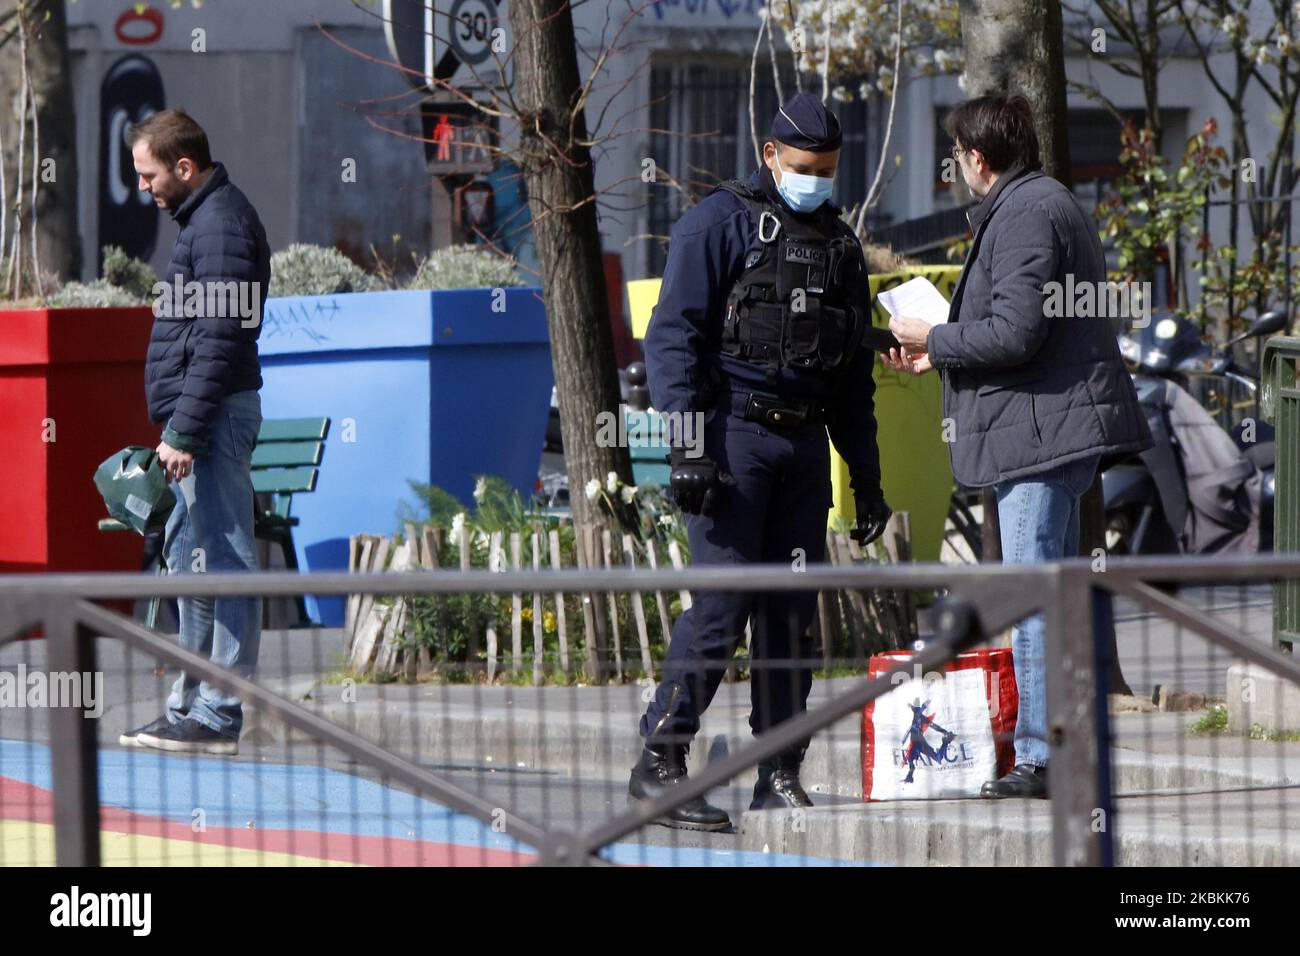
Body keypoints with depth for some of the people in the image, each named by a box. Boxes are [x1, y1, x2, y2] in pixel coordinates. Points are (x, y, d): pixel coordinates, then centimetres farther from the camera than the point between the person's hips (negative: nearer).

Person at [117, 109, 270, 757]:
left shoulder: (221, 224, -14)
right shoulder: (204, 218, 18)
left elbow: (218, 339, -20)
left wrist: (184, 433, -22)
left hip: (213, 414, -11)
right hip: (203, 421, 11)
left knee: (223, 565, -9)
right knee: (189, 557, 14)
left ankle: (219, 717, -10)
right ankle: (190, 704, 20)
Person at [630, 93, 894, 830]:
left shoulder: (840, 244, 18)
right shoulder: (720, 223, -2)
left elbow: (855, 378, 24)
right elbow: (674, 337, -8)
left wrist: (868, 477, 20)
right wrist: (687, 446, -17)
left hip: (805, 444, 6)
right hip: (734, 431, -6)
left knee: (794, 610, 3)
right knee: (722, 603, -12)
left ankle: (781, 774, 8)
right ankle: (660, 762, -7)